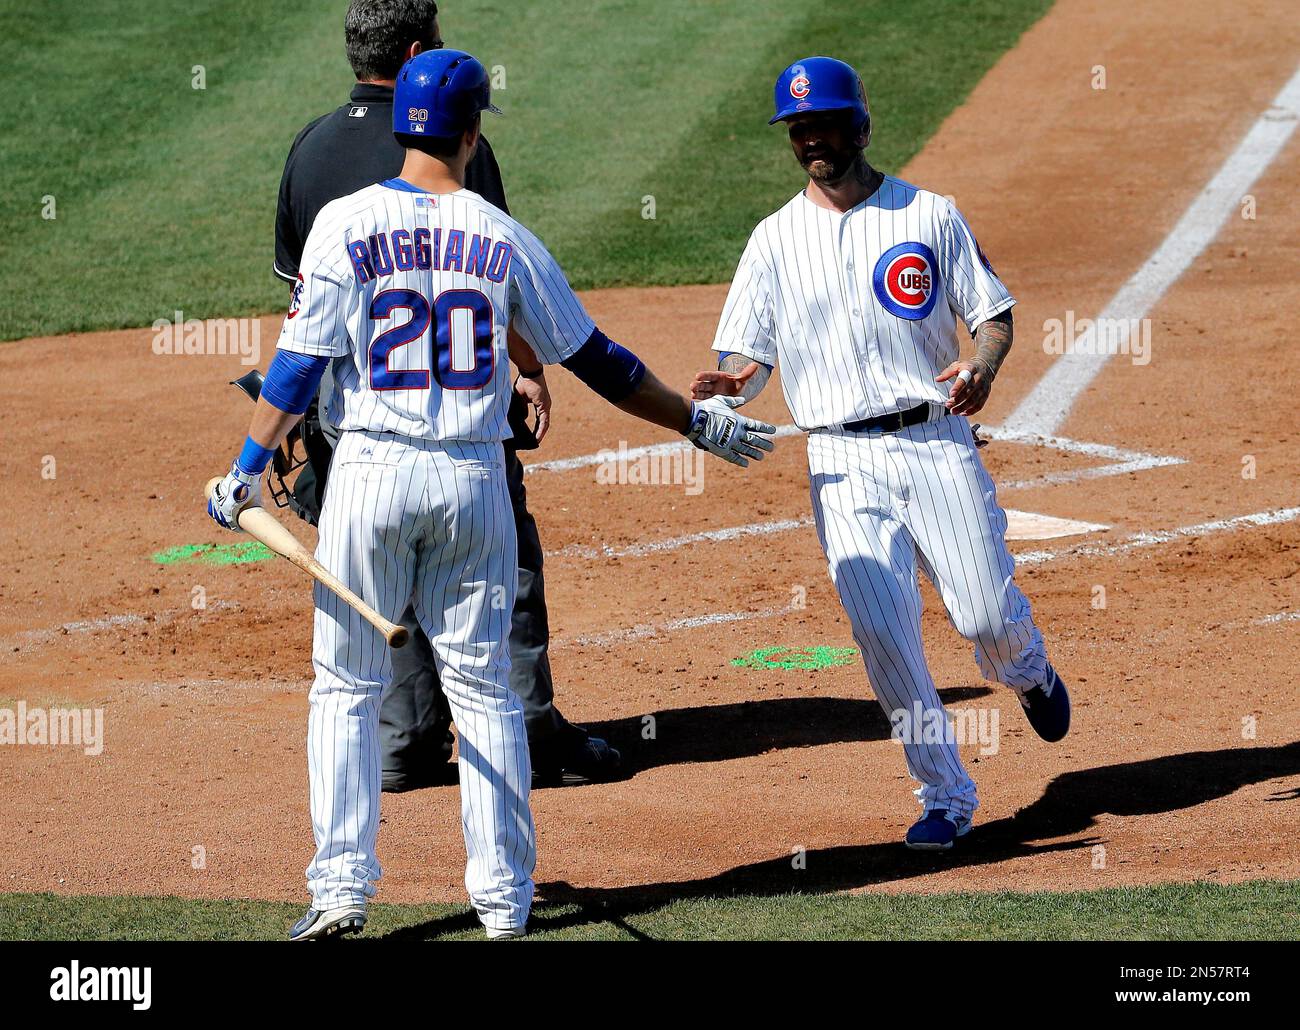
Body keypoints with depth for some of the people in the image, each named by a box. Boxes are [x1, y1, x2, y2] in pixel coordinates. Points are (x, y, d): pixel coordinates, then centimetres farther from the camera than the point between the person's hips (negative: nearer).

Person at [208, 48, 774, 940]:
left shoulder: (347, 224, -5)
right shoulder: (503, 239, 1)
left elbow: (301, 363, -8)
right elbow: (595, 359, 6)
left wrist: (249, 469, -1)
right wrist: (698, 422, 17)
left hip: (373, 475, -1)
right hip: (474, 479, 1)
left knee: (347, 688, 7)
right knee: (483, 688, 10)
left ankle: (343, 886, -1)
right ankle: (504, 898, 10)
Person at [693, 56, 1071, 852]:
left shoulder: (930, 216, 4)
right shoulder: (775, 240, 8)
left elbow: (993, 311, 6)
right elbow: (750, 354, 6)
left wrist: (982, 368, -16)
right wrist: (731, 386, -18)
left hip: (937, 441, -1)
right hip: (843, 461, 1)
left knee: (986, 613, -4)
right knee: (882, 630, -10)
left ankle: (1030, 674, 34)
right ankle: (945, 796, 1)